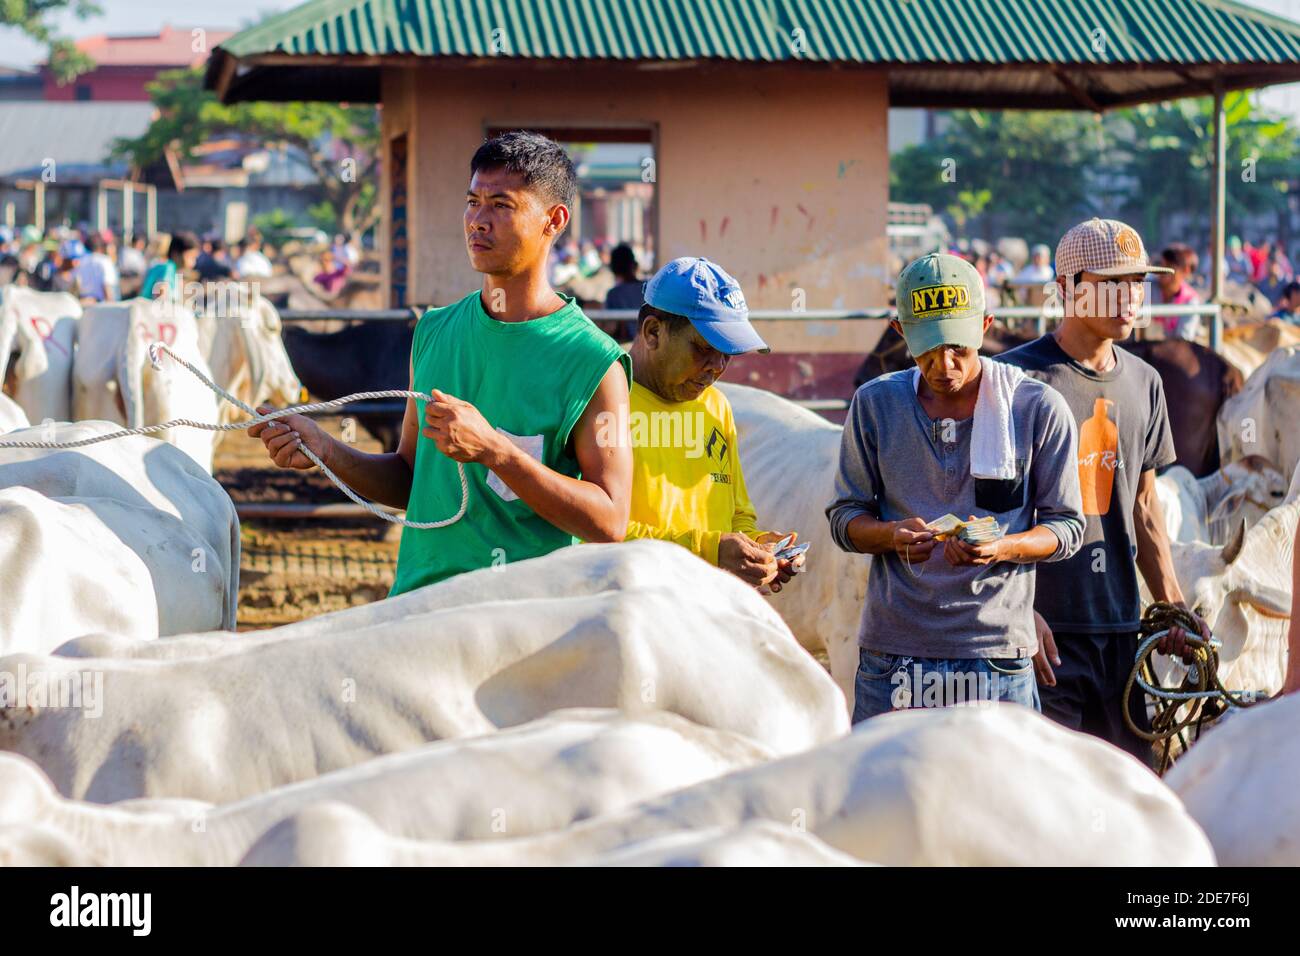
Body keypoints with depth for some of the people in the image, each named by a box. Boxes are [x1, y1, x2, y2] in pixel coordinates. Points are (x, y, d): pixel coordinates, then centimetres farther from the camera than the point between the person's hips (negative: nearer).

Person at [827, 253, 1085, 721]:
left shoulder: (1038, 409, 1)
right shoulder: (875, 404, 6)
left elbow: (1066, 527, 5)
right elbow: (843, 518, 10)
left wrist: (1001, 548, -16)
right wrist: (893, 535, -13)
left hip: (998, 656, -1)